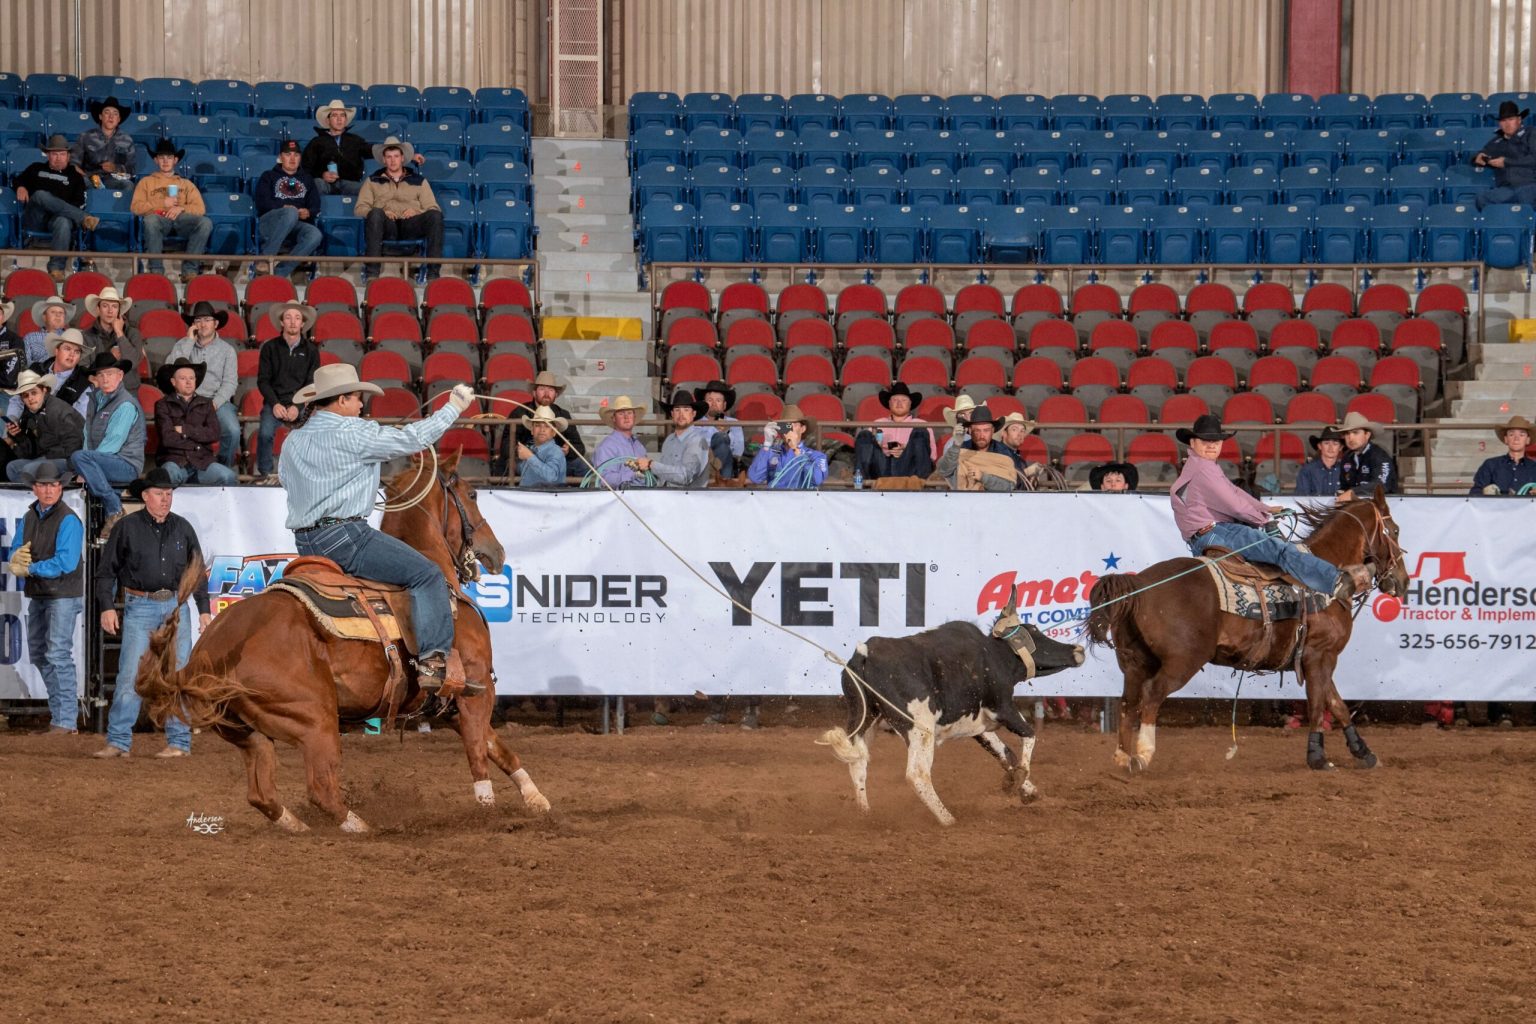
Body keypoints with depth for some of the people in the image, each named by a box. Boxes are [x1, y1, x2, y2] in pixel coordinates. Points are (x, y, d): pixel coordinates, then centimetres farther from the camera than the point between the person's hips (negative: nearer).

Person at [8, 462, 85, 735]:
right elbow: (18, 554, 13)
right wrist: (17, 558, -12)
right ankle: (59, 706, 29)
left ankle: (65, 720, -10)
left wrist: (30, 568, -15)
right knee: (38, 654, 16)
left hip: (63, 595, -8)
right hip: (37, 595, 8)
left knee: (58, 655, -11)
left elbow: (66, 562, -23)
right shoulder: (30, 517, 9)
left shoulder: (68, 520, -14)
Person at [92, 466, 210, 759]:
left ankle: (179, 742, 9)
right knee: (130, 674, -7)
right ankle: (118, 742, -4)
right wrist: (107, 607, -8)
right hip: (139, 607, -3)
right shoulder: (127, 527, -1)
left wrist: (204, 609, 11)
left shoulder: (183, 528, 7)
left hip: (176, 606, 3)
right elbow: (106, 570, 1)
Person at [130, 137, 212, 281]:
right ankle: (156, 270, -36)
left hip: (181, 219, 2)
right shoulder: (146, 182, 26)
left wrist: (181, 208, -7)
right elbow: (135, 207, 10)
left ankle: (190, 269, -32)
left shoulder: (186, 184, 30)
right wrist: (162, 203, 0)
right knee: (150, 220, -40)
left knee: (205, 222, -31)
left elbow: (200, 209, 13)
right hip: (159, 219, -2)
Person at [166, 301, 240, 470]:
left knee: (233, 430, -30)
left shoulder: (227, 350, 10)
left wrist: (214, 404, -15)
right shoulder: (182, 346, 12)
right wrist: (190, 341, -4)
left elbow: (230, 382, 2)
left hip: (218, 401, 0)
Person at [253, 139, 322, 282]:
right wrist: (283, 208, -13)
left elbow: (315, 206, 16)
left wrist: (308, 212, -8)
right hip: (269, 223, -3)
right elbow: (262, 203, 3)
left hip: (296, 226, 3)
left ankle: (280, 273, -38)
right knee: (291, 213, -39)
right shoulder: (268, 176, 20)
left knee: (315, 235, -34)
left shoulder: (307, 179, 29)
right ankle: (266, 258, -37)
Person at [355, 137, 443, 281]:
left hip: (411, 225, 1)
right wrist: (382, 212, -8)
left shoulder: (419, 181, 26)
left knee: (435, 215, -30)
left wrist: (415, 211, -6)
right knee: (375, 214, -36)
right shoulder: (373, 181, 25)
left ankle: (433, 272, -33)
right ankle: (371, 271, -42)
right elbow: (359, 208, 12)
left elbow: (433, 208, 16)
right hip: (386, 226, -1)